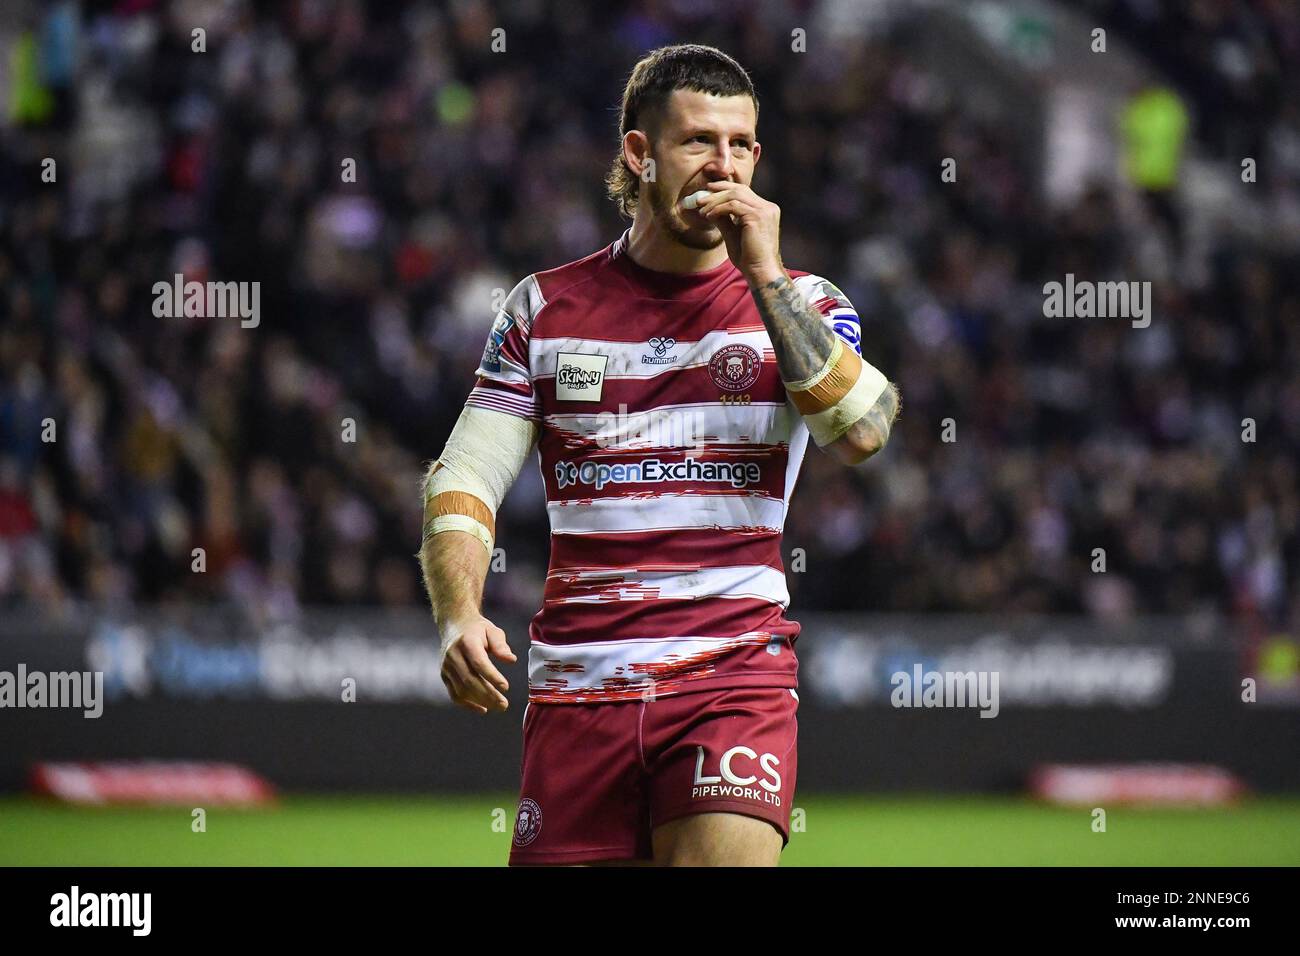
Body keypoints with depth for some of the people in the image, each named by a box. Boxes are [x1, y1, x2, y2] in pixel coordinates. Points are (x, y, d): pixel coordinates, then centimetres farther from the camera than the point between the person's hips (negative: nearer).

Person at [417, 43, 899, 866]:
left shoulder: (792, 302, 7)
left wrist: (765, 275, -12)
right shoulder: (547, 307, 9)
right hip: (576, 686, 2)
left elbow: (862, 432, -13)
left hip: (734, 676, -2)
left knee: (729, 858, -20)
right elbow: (463, 481, 7)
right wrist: (459, 618, -11)